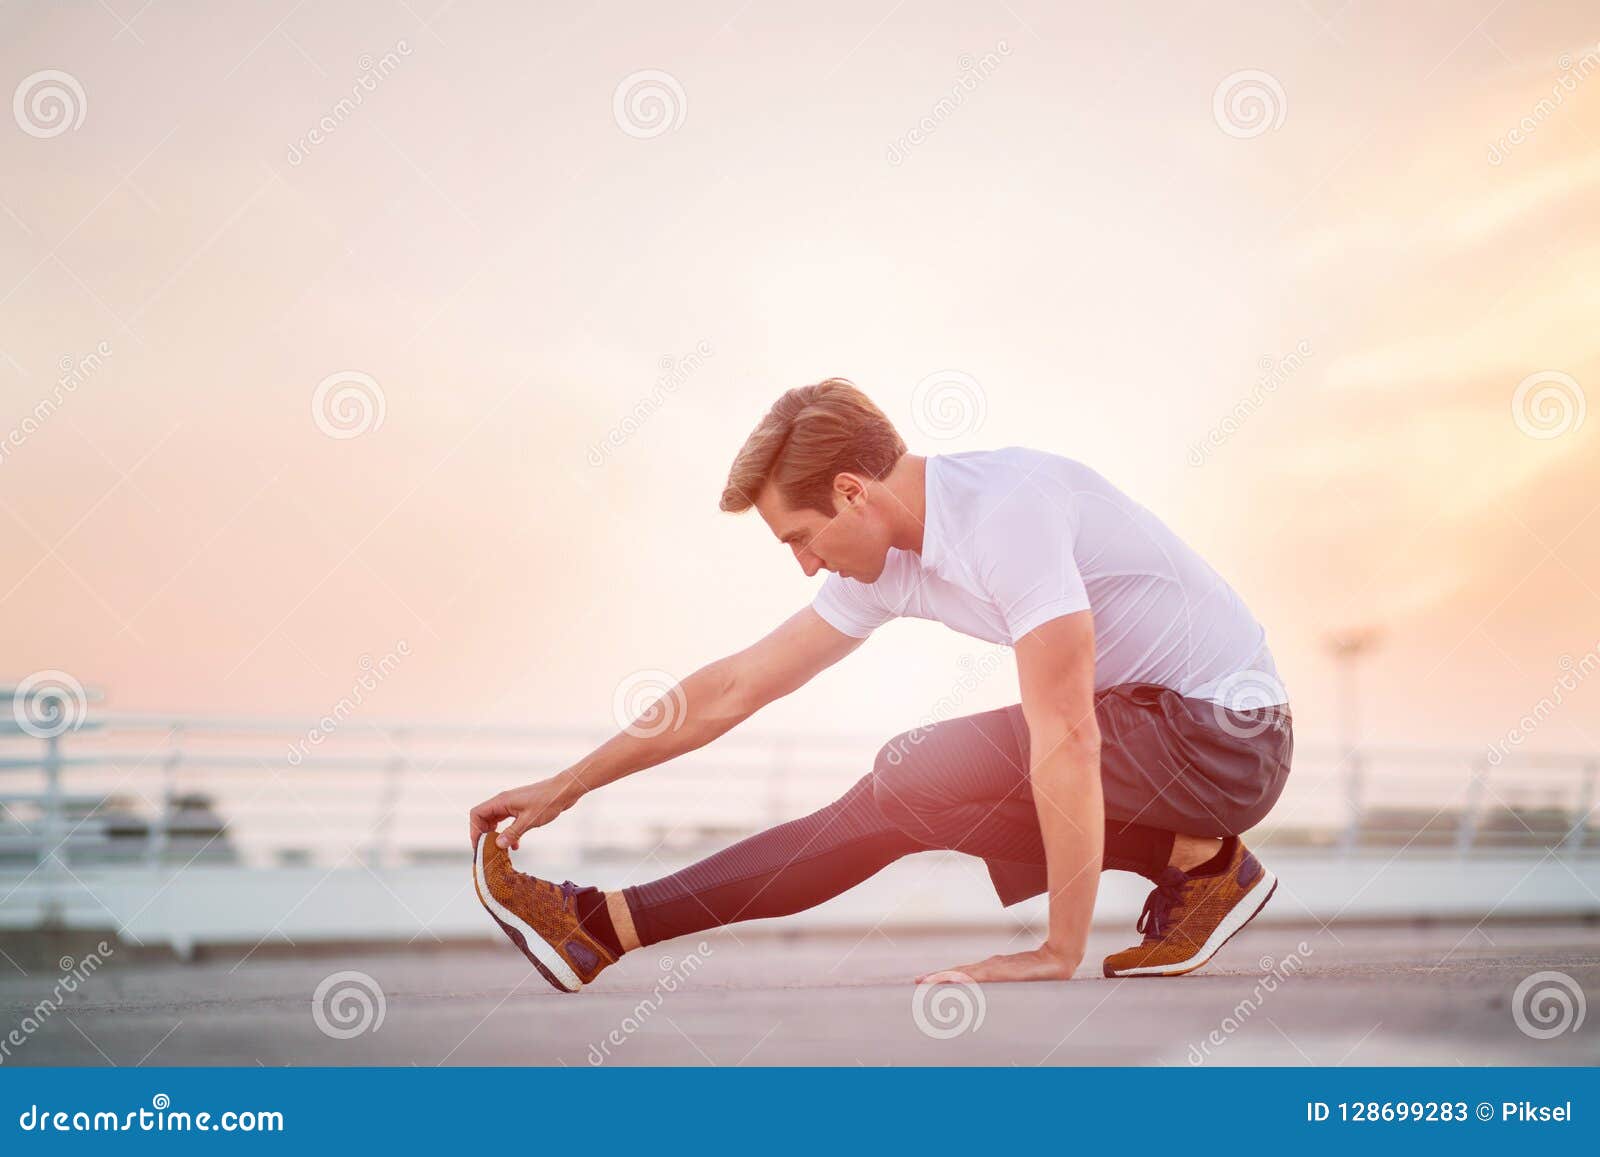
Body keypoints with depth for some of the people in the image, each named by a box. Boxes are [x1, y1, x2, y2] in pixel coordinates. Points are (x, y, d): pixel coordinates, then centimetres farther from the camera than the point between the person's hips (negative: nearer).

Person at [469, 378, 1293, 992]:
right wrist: (563, 789, 11)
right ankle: (1190, 859, 3)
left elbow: (1065, 739, -26)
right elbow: (737, 687, 10)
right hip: (1164, 718, 9)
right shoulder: (891, 561, 3)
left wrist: (1060, 954, -22)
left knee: (913, 781, -15)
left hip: (1223, 731, -9)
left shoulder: (1007, 512, -24)